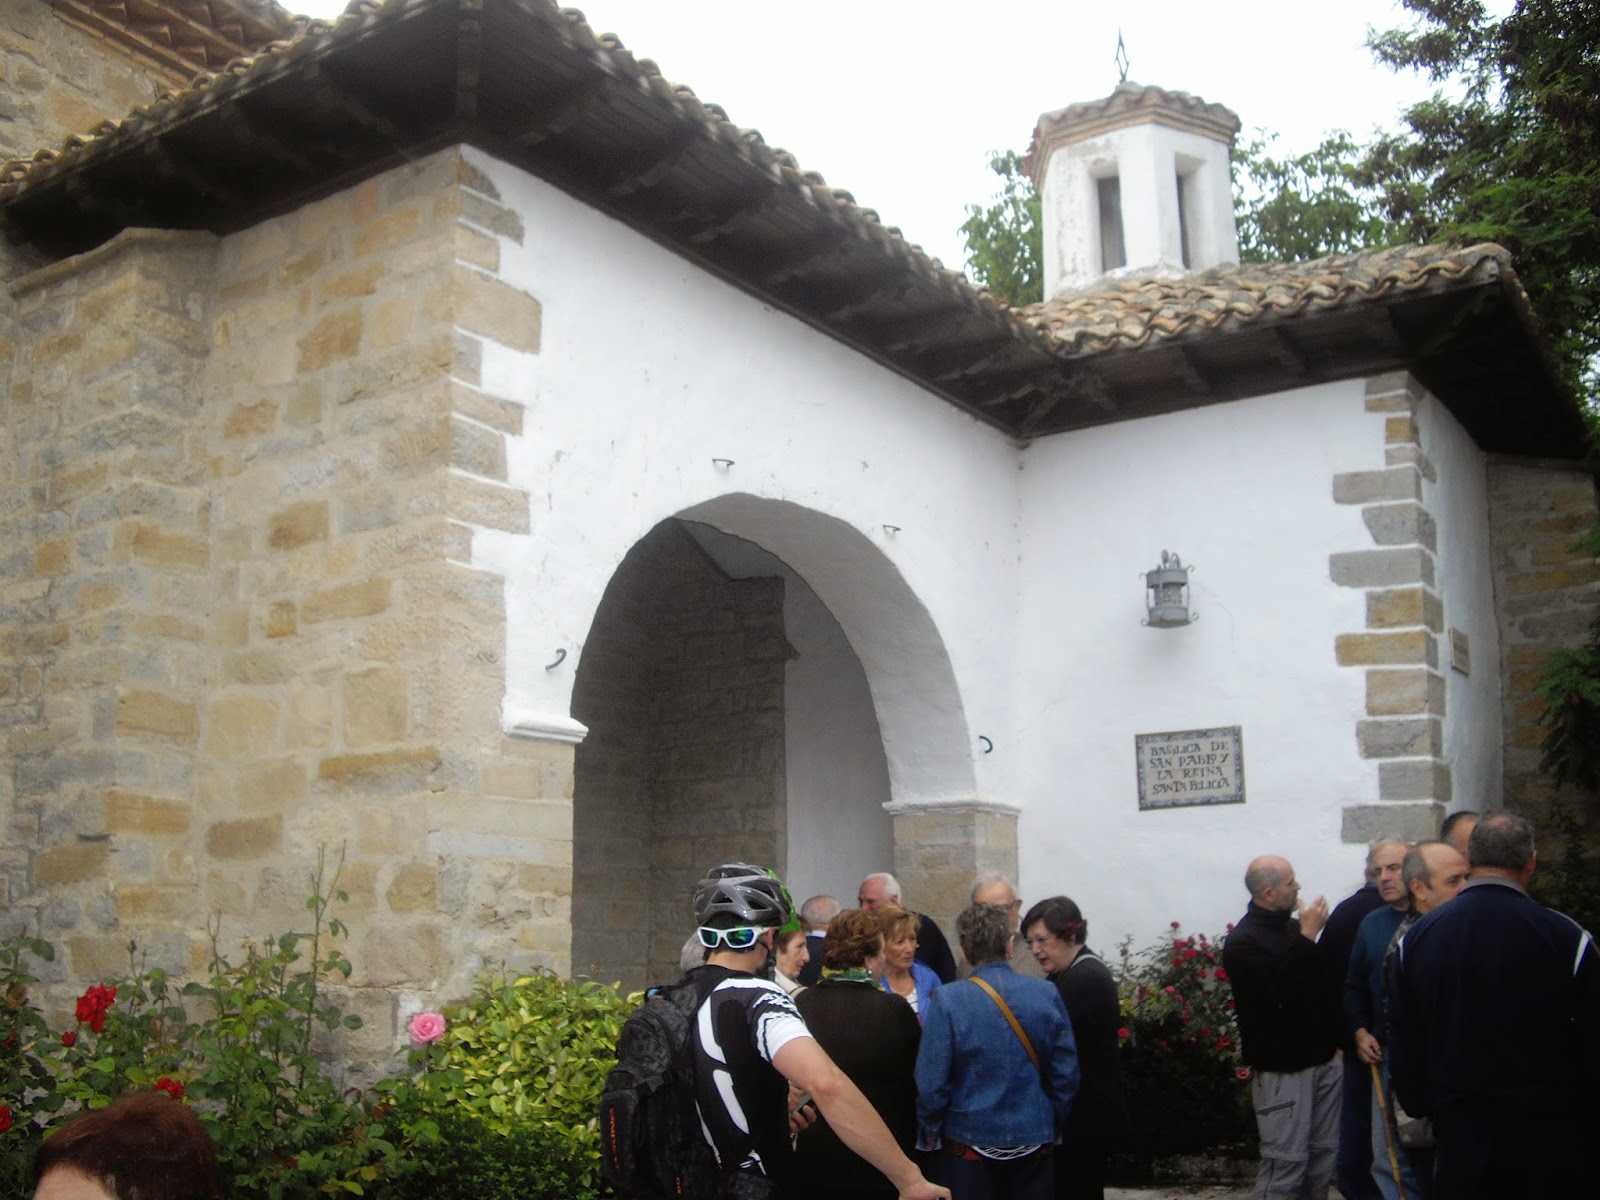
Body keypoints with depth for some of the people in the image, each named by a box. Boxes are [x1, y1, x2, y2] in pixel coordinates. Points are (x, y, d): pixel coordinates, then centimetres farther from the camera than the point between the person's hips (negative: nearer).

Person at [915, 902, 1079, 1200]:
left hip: (969, 1142, -2)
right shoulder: (1047, 995, -7)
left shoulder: (947, 1000, -16)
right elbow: (1066, 1074, -2)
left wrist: (929, 1137, 1)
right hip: (1034, 1141, 2)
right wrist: (1053, 1128, 13)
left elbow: (931, 1082, -14)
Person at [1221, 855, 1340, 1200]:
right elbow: (1280, 990, -25)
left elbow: (1329, 975, 20)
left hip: (1323, 1058, 7)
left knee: (1324, 1153, 10)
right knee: (1285, 1161, -7)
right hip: (1282, 1068, -7)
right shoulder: (1242, 942, -11)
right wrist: (1307, 937, -21)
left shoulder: (1295, 926, 11)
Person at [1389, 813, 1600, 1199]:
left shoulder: (1415, 938, -3)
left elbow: (1403, 1042, 4)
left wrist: (1420, 1109, 16)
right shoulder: (1568, 937, -13)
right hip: (1548, 1136, -2)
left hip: (1459, 1129, 2)